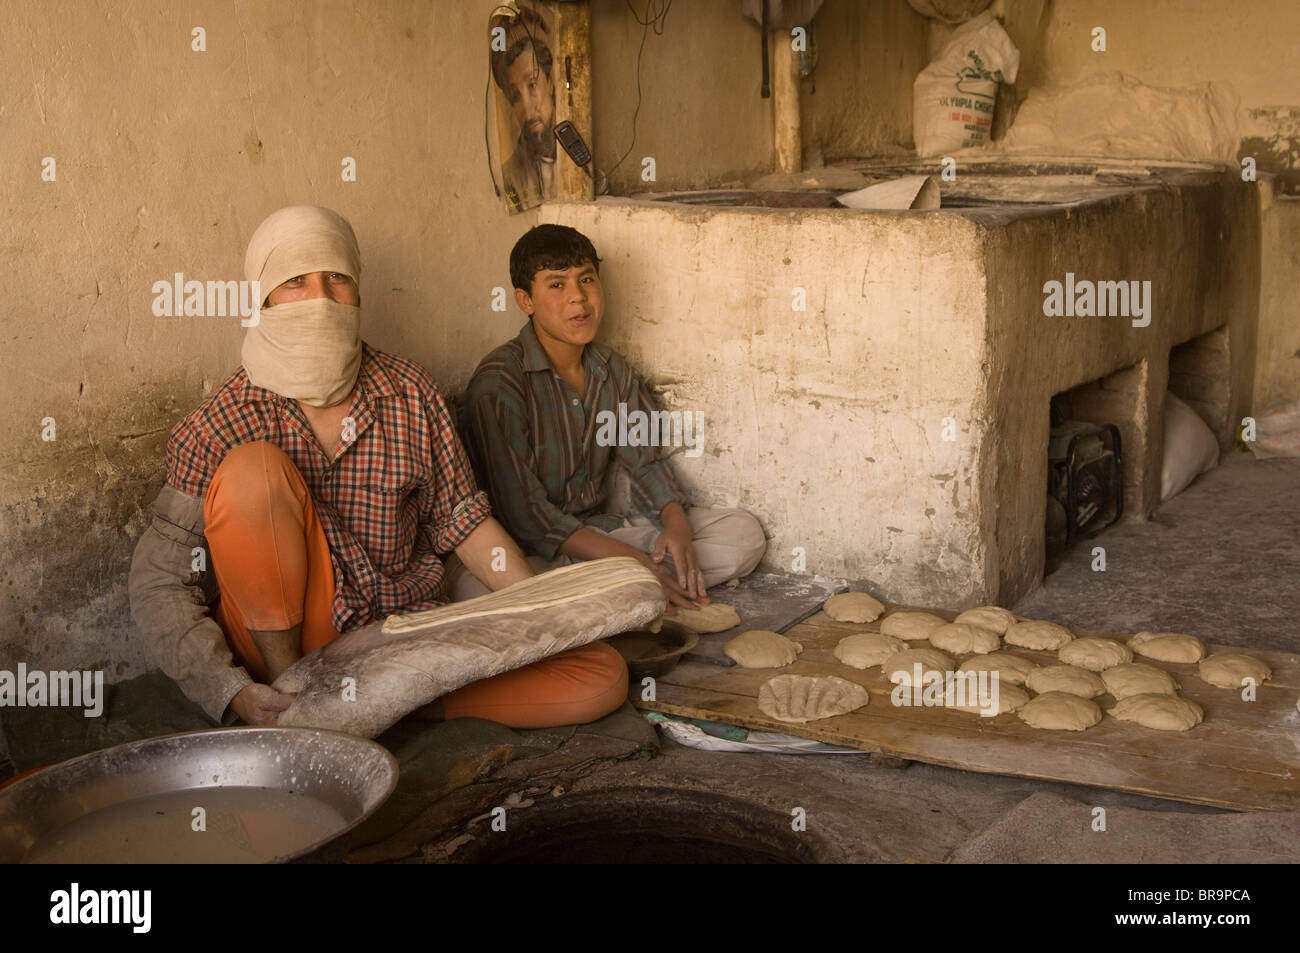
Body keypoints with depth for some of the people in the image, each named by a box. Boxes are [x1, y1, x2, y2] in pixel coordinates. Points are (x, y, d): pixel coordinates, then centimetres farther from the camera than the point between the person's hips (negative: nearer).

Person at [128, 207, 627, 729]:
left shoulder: (410, 393, 0)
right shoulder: (218, 427, -9)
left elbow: (464, 521, 8)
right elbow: (159, 583, -11)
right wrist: (234, 692, -26)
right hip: (282, 641, -3)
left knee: (604, 677, -13)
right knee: (253, 467, -27)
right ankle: (293, 694, -17)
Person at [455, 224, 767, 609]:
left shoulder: (614, 372, 7)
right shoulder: (498, 383, -16)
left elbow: (645, 462, 10)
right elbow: (524, 512, -21)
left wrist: (676, 527, -14)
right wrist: (631, 562, -25)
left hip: (600, 530, 7)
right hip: (528, 549, -6)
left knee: (744, 533, -5)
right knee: (475, 584, -41)